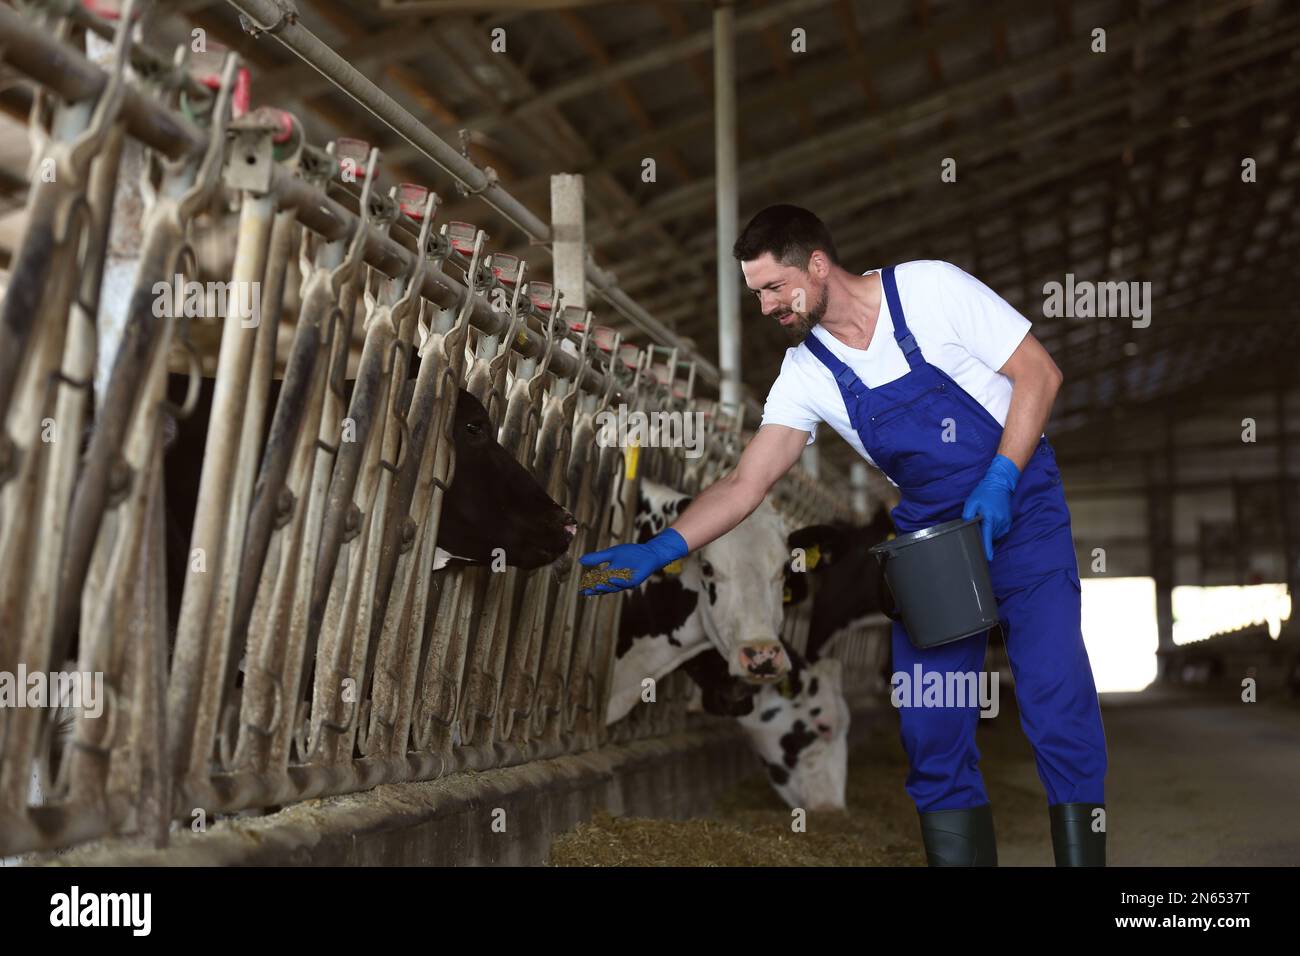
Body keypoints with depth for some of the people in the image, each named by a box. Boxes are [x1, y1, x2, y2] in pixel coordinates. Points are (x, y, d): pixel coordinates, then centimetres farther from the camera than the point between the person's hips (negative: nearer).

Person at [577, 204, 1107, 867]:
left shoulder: (930, 289, -11)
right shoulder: (804, 373, -1)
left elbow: (1039, 373, -8)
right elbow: (745, 483, -5)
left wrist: (999, 480, -18)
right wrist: (658, 550, -18)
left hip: (1018, 509, -4)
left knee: (1057, 705, -11)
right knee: (930, 734, 0)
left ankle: (1081, 854, 2)